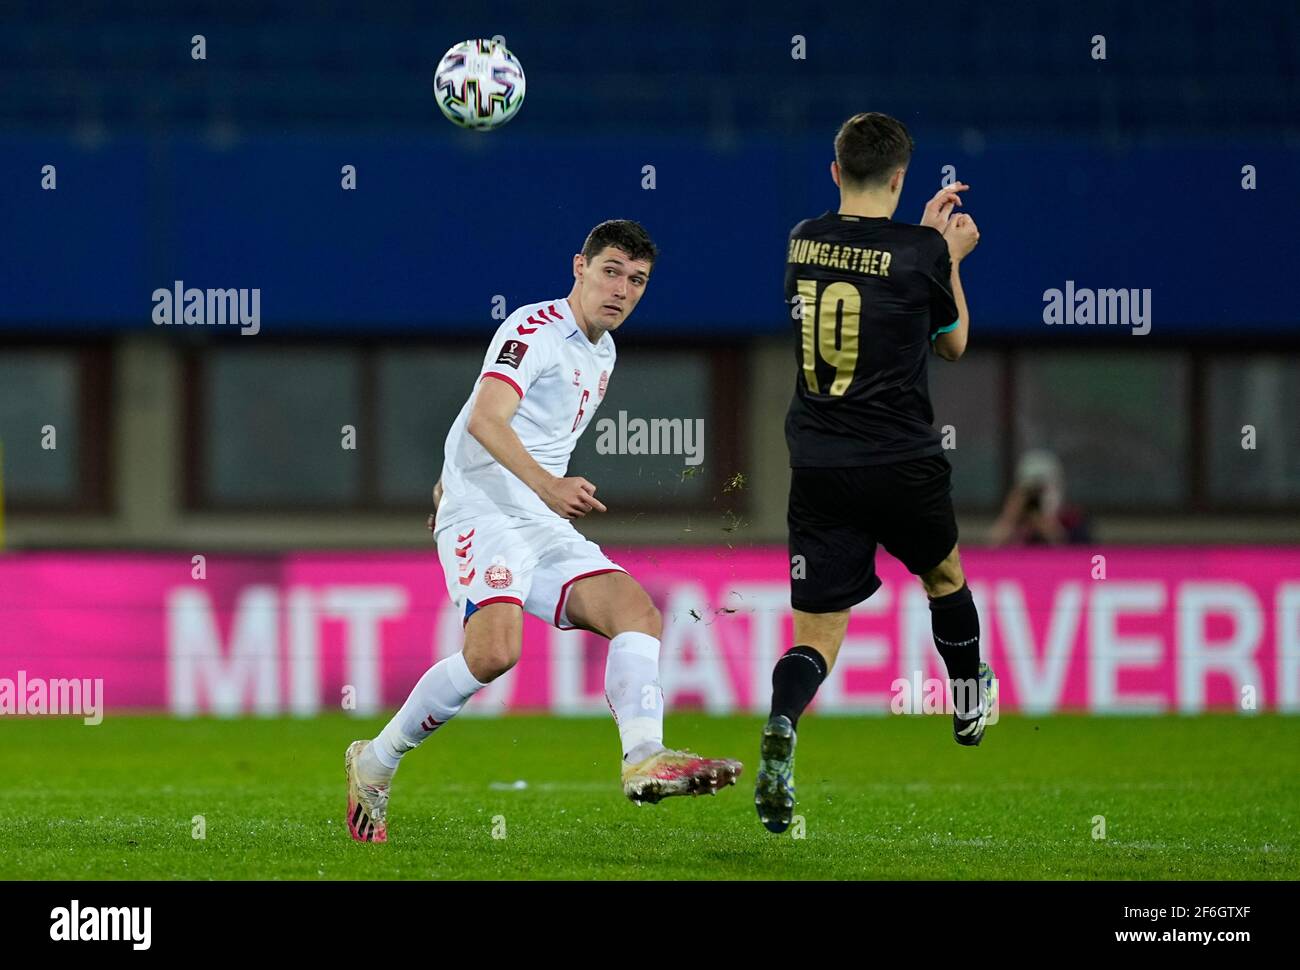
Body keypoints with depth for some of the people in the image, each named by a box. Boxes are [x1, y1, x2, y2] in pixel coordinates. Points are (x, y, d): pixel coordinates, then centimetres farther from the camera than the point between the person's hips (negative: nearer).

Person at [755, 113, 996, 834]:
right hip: (902, 462, -2)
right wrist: (953, 256, 21)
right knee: (944, 575, 29)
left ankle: (780, 729, -28)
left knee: (817, 634, 1)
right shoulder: (922, 253, -9)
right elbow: (953, 343, 9)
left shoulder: (804, 240, 2)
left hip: (817, 466, 2)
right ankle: (969, 706, 47)